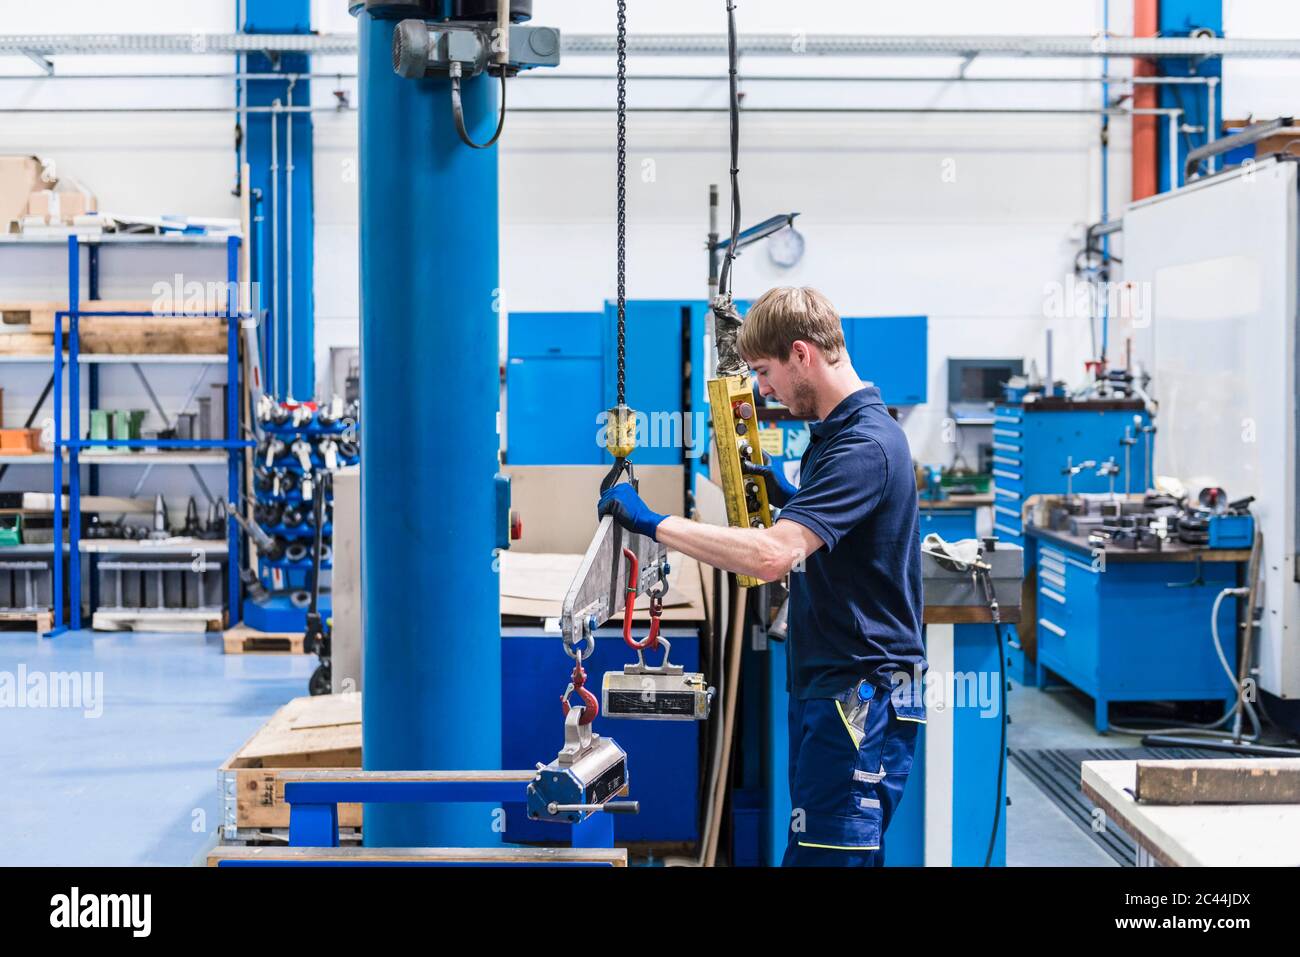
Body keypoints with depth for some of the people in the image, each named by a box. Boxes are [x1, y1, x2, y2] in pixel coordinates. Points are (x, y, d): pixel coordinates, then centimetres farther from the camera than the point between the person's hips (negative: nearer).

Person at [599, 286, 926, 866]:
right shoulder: (836, 433, 15)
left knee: (822, 855, -9)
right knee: (827, 850, 14)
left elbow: (770, 556, -30)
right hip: (825, 688, 11)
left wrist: (652, 522, -23)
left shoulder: (864, 444, -19)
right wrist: (786, 495, 13)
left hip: (858, 700, -11)